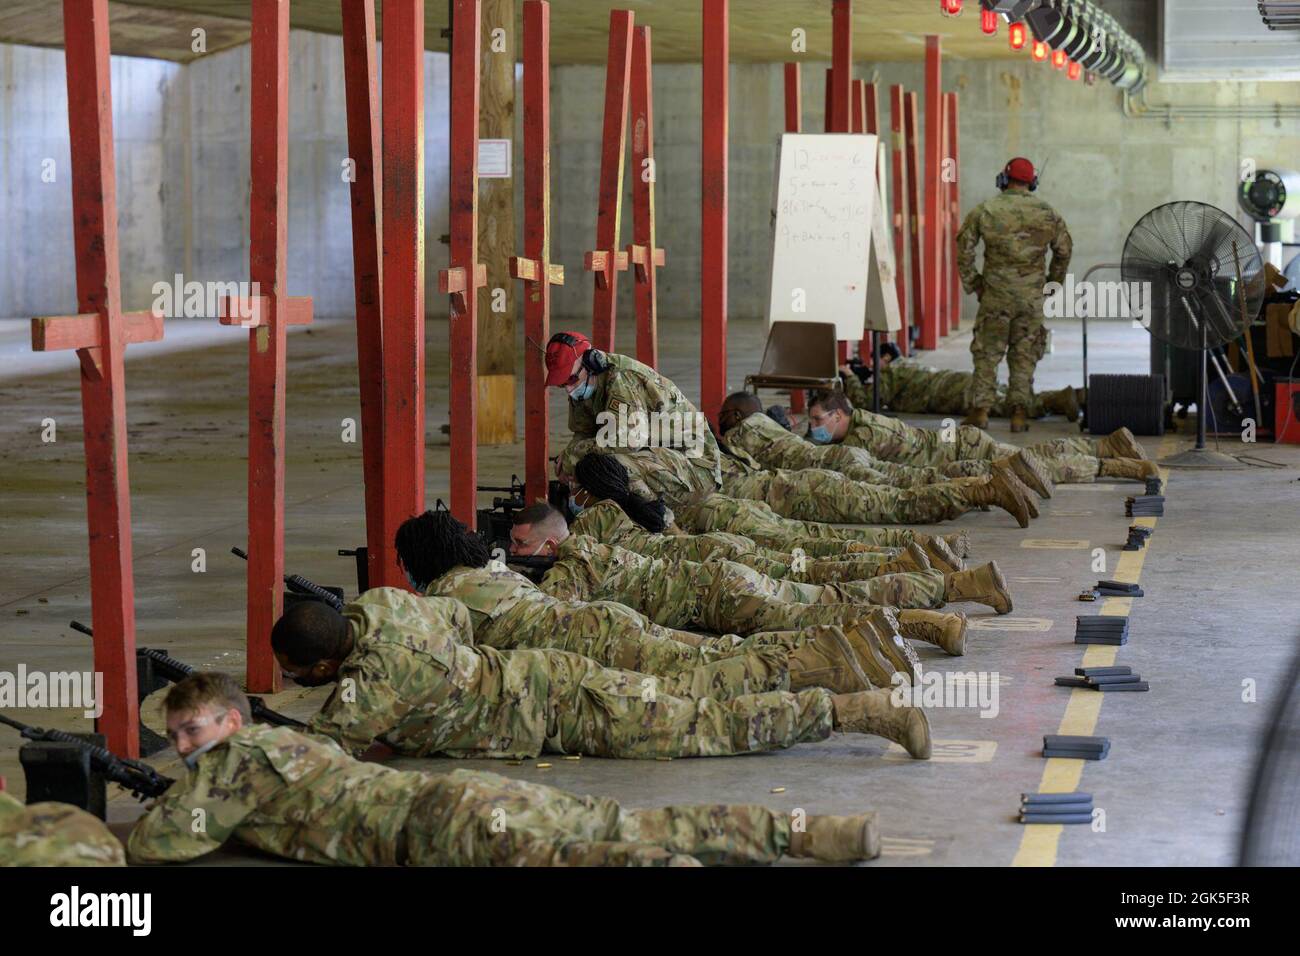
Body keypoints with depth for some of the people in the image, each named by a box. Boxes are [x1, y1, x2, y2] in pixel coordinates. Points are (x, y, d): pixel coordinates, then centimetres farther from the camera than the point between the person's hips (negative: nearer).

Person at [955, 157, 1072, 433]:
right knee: (1024, 356, 8)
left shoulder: (984, 211, -2)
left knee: (987, 353, 6)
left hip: (995, 295, -1)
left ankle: (979, 410, 2)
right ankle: (1019, 413, 4)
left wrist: (971, 282, 7)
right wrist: (1054, 280, 24)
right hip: (1032, 296, 1)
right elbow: (1064, 249, 12)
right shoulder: (1047, 213, 4)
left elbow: (964, 248, -2)